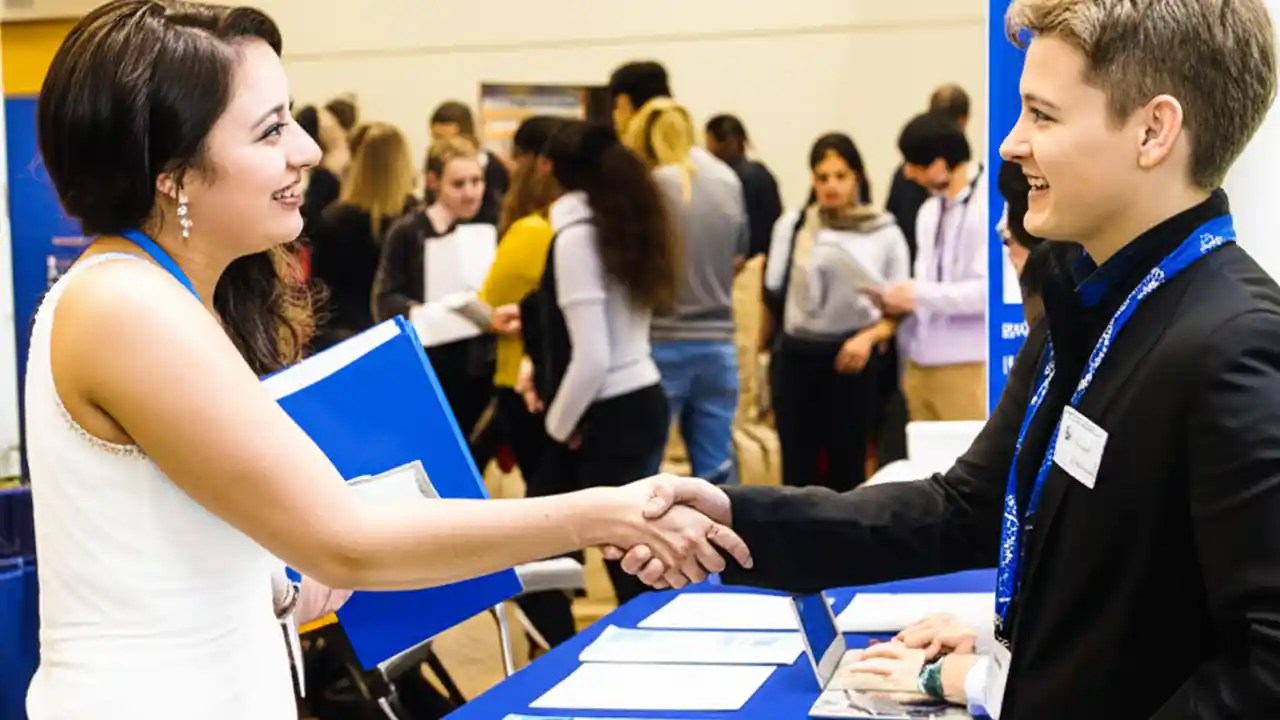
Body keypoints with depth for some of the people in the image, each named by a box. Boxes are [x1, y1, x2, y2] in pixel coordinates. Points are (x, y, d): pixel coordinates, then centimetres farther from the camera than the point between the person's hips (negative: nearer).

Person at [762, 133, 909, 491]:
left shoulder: (884, 232, 1)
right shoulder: (791, 225, 3)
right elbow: (774, 295, 6)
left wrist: (868, 337, -16)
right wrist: (767, 348, 3)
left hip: (852, 360, -1)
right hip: (797, 357, 1)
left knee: (847, 468, 8)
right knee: (797, 468, 5)